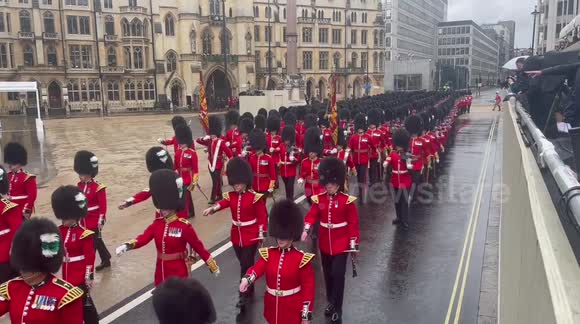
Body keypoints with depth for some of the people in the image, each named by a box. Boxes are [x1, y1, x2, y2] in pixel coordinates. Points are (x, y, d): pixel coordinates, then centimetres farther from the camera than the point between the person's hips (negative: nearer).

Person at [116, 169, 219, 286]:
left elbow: (199, 247, -9)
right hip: (161, 273, 6)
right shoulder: (156, 224, 0)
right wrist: (127, 246, -34)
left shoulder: (184, 226, -15)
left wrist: (213, 266, -3)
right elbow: (143, 238, -14)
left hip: (178, 273, -5)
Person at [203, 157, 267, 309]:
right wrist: (212, 208, -44)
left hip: (251, 237, -5)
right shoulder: (230, 195, -1)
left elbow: (262, 216, -9)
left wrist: (261, 234, -12)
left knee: (246, 265, -2)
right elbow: (223, 202, -22)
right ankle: (249, 290, 34)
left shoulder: (255, 197, -13)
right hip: (236, 236, 5)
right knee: (244, 263, 17)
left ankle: (244, 295, 9)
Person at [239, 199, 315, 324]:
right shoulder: (268, 254, -3)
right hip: (273, 307, 4)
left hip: (293, 309, -4)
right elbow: (257, 268, -20)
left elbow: (308, 287, -11)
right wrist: (247, 279, -43)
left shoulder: (302, 259, -14)